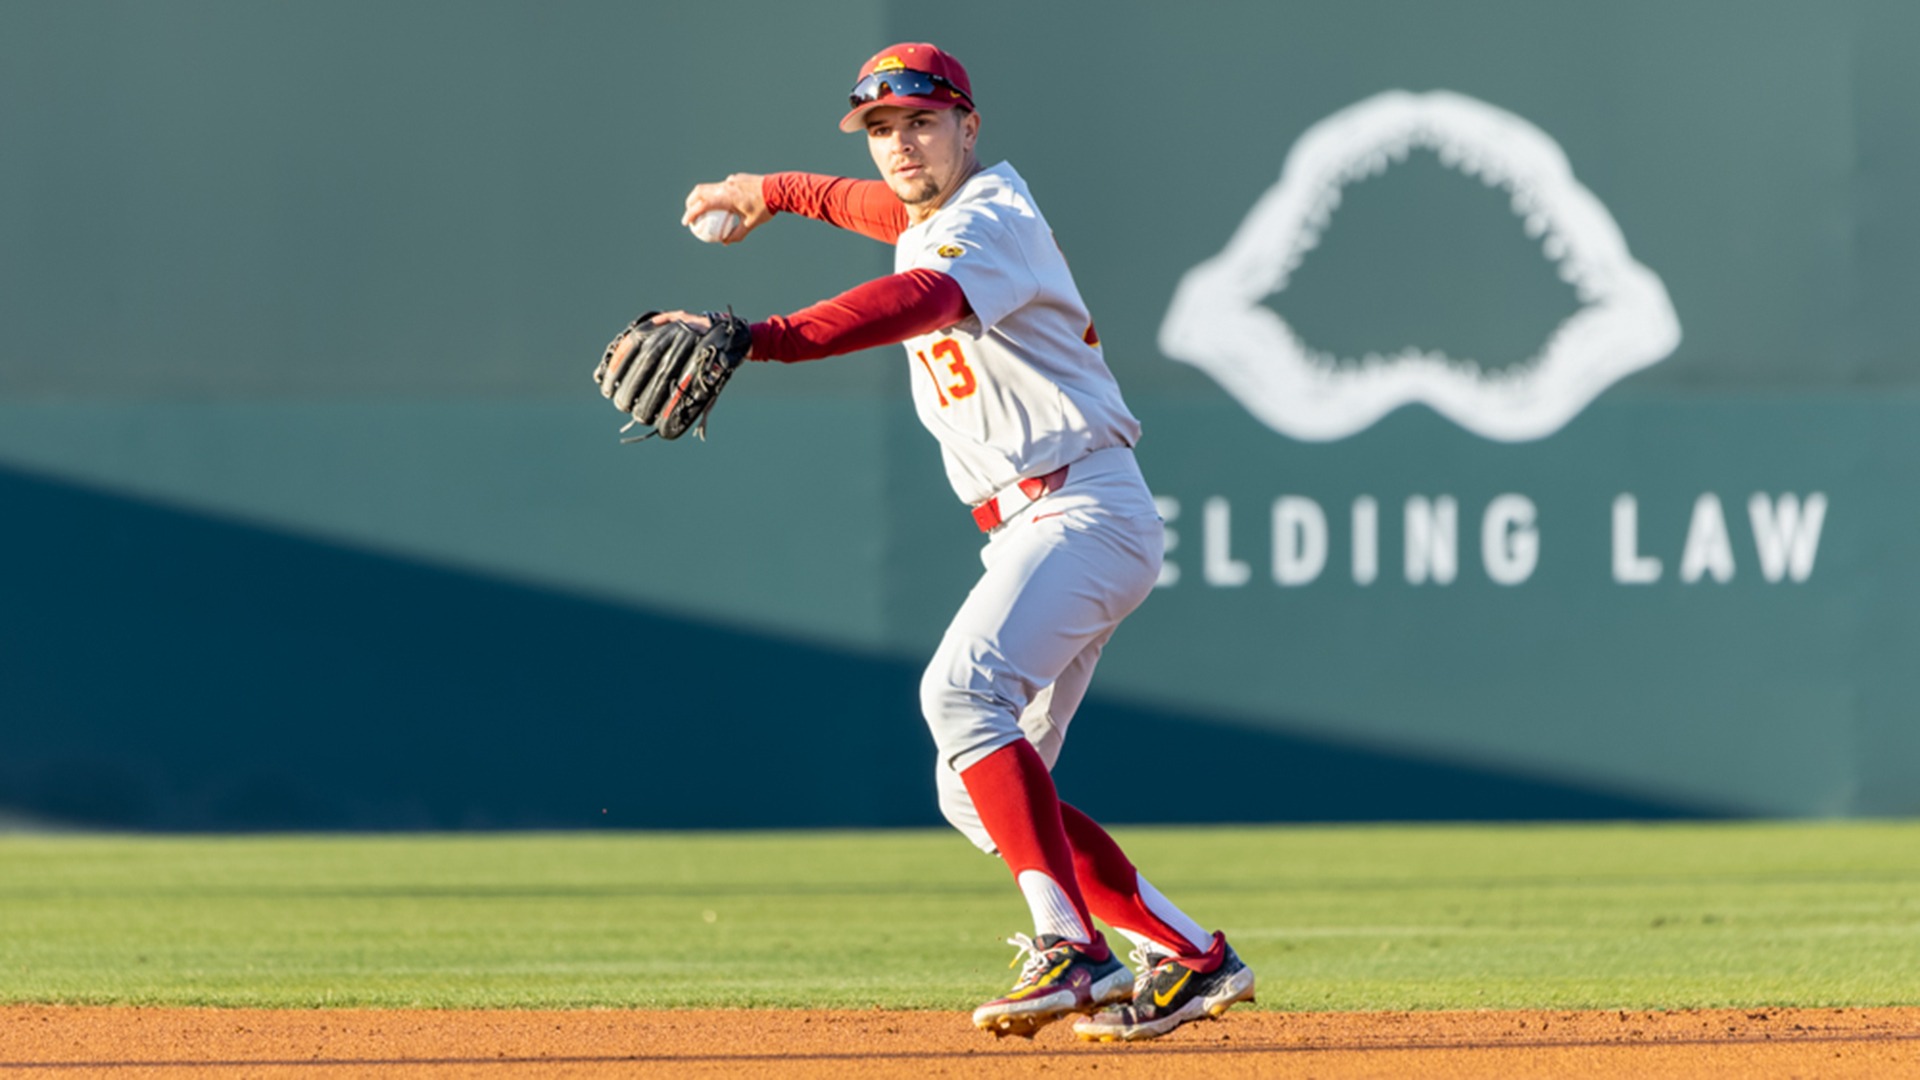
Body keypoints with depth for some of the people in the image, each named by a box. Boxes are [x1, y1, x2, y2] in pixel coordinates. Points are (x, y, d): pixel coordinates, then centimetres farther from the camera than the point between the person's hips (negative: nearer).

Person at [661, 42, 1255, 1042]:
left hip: (1085, 510, -10)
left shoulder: (991, 218, -12)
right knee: (979, 793, 6)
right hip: (1029, 535, 10)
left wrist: (755, 339, -48)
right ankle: (1193, 959, 8)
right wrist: (770, 191, 58)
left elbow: (917, 300, -35)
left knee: (964, 689, -32)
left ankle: (1069, 950, -41)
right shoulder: (929, 213, 18)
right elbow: (877, 204, 45)